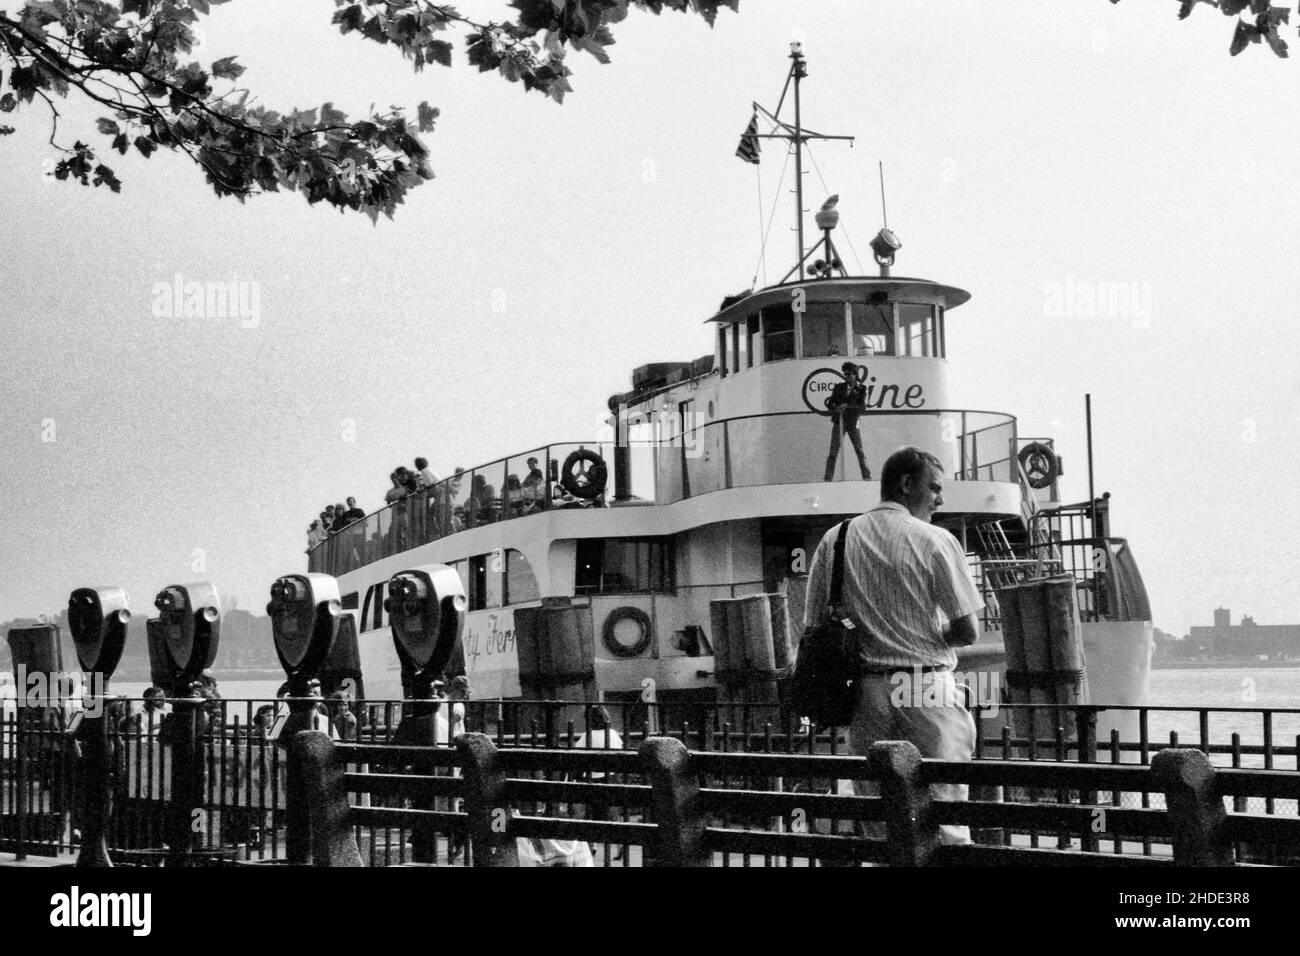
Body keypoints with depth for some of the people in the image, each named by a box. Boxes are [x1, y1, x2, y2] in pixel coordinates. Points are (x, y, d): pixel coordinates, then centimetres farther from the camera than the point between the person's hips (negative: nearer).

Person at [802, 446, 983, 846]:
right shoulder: (934, 541, -6)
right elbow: (967, 631, -8)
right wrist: (929, 638, 10)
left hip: (866, 692, 4)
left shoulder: (835, 540, 6)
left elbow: (813, 628, 6)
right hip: (928, 687, -4)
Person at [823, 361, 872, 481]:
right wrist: (836, 410, -12)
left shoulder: (861, 389, 2)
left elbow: (863, 407, -8)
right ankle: (828, 478, -4)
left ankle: (867, 476, 4)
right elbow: (830, 403, 9)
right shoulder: (839, 387, 8)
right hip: (839, 421, 1)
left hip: (853, 422, -1)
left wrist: (847, 406, -20)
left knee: (860, 452, -2)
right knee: (833, 452, -4)